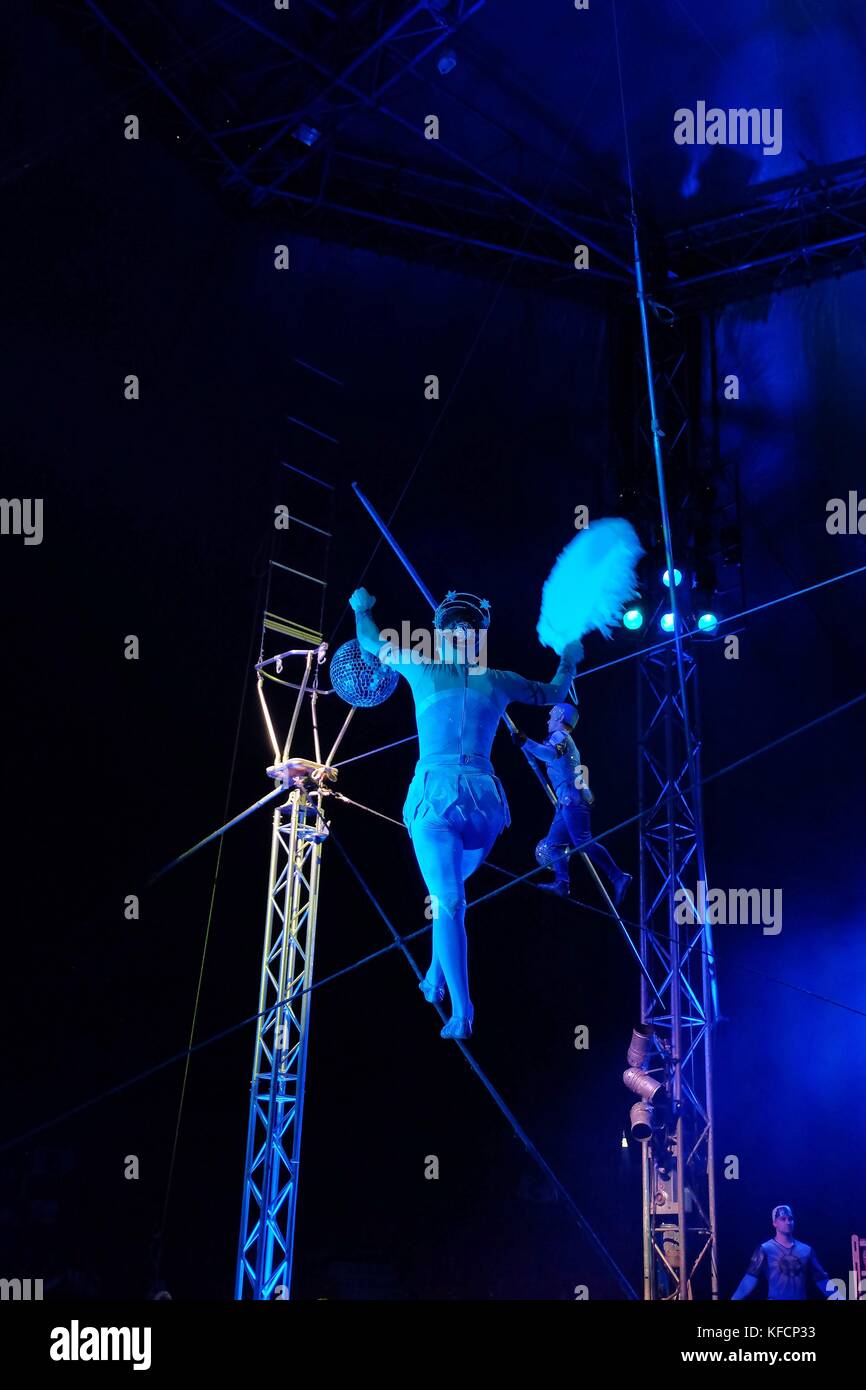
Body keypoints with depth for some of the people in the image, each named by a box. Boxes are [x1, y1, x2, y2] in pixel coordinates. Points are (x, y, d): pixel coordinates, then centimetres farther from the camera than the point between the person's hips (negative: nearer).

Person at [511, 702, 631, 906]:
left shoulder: (560, 735, -2)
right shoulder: (565, 740, 29)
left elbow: (551, 754, -25)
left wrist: (525, 743, -34)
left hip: (573, 798, -10)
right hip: (568, 800, 10)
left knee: (583, 842, -18)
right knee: (553, 843, 8)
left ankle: (618, 878, -22)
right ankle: (562, 883, -1)